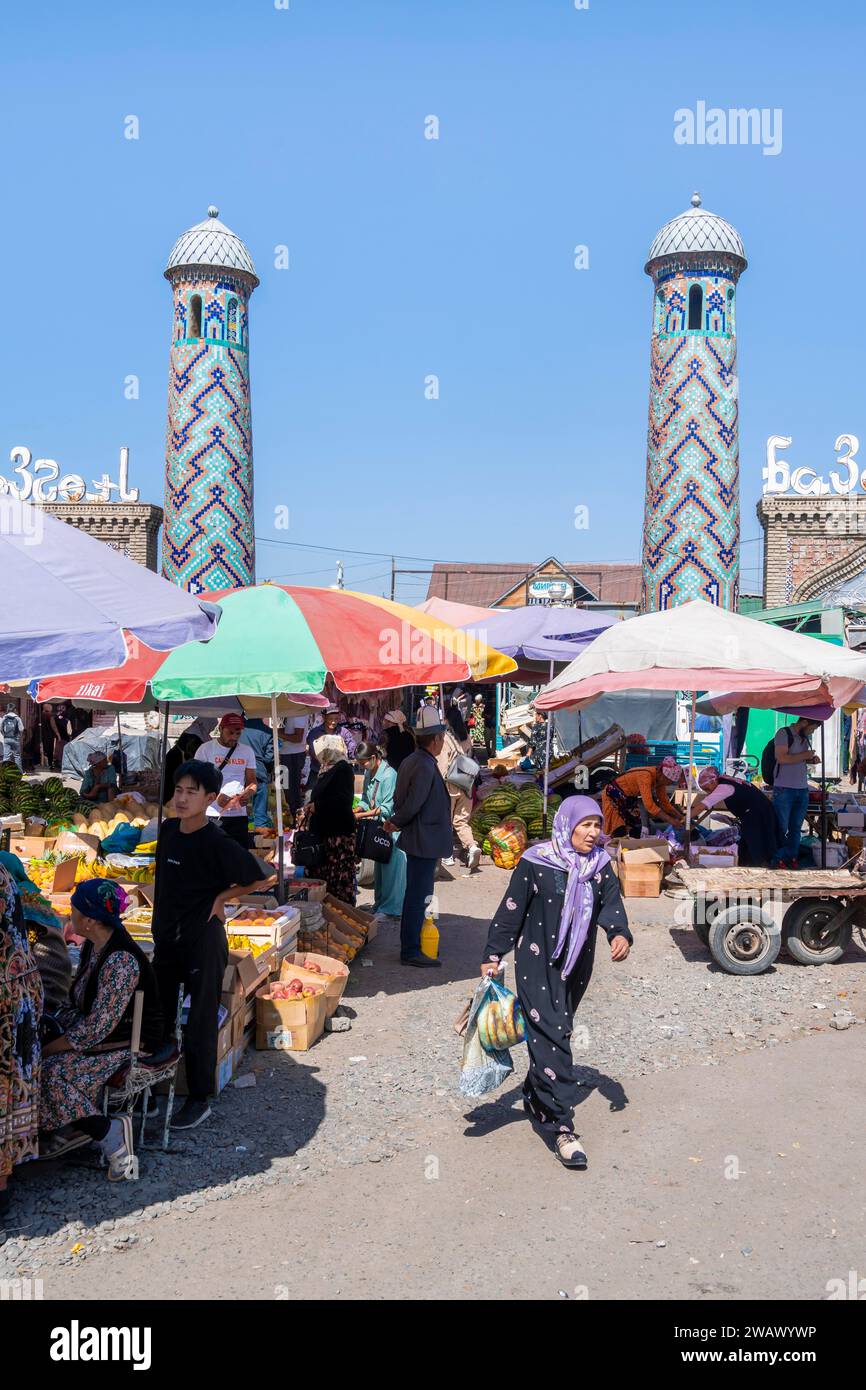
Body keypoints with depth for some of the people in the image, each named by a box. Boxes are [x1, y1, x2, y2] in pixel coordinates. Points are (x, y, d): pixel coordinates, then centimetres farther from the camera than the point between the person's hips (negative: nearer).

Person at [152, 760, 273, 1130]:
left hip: (202, 940, -7)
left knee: (200, 1023, 3)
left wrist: (221, 898, -9)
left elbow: (260, 880, -12)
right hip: (167, 937, 7)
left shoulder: (218, 843, -18)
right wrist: (161, 924, 16)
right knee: (159, 1019, 17)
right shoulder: (168, 830, 3)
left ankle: (200, 1100, 16)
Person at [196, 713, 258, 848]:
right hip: (212, 814, -3)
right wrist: (215, 796, -18)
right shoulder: (205, 749, 0)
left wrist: (248, 794, -10)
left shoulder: (247, 751, 11)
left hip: (239, 814, 3)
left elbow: (252, 781, 14)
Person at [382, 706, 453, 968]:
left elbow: (400, 799, 14)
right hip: (425, 842, -10)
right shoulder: (425, 767, -22)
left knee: (416, 895, 19)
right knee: (418, 897, -2)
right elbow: (412, 804, -23)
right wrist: (396, 824, -8)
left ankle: (410, 944, 30)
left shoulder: (410, 762, 9)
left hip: (415, 839, 10)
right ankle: (410, 951, 5)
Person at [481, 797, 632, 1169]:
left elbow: (611, 904, -5)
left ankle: (535, 1100, 38)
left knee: (557, 1033, 16)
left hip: (577, 965, 5)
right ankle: (562, 1127, -10)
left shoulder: (600, 865, 3)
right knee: (551, 1037, -10)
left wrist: (620, 934, -26)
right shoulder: (535, 862, -11)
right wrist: (492, 955, -8)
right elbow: (511, 910, -8)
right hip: (537, 963, -5)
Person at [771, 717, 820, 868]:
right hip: (784, 789, -7)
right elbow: (782, 758, -20)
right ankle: (778, 860, 10)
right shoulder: (784, 733, -9)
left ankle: (792, 858, 20)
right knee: (781, 827, 1)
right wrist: (804, 755, -12)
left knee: (796, 827, 11)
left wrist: (812, 760, 7)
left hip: (802, 789, 7)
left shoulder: (805, 737, 15)